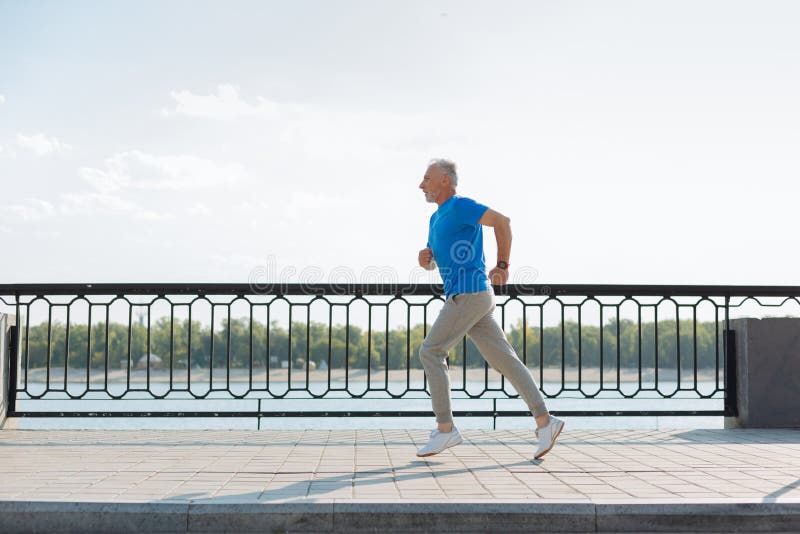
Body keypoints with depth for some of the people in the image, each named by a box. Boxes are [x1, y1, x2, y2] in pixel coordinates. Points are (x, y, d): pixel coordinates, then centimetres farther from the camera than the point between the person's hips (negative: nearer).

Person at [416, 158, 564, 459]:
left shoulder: (460, 206, -7)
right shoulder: (436, 218, 22)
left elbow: (502, 221, -17)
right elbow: (432, 262, 27)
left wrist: (502, 265, -15)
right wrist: (424, 257, 3)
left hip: (469, 295, -9)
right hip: (466, 297, 9)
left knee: (430, 352, -6)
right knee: (503, 358, 4)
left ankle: (445, 428, -2)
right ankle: (544, 421, 2)